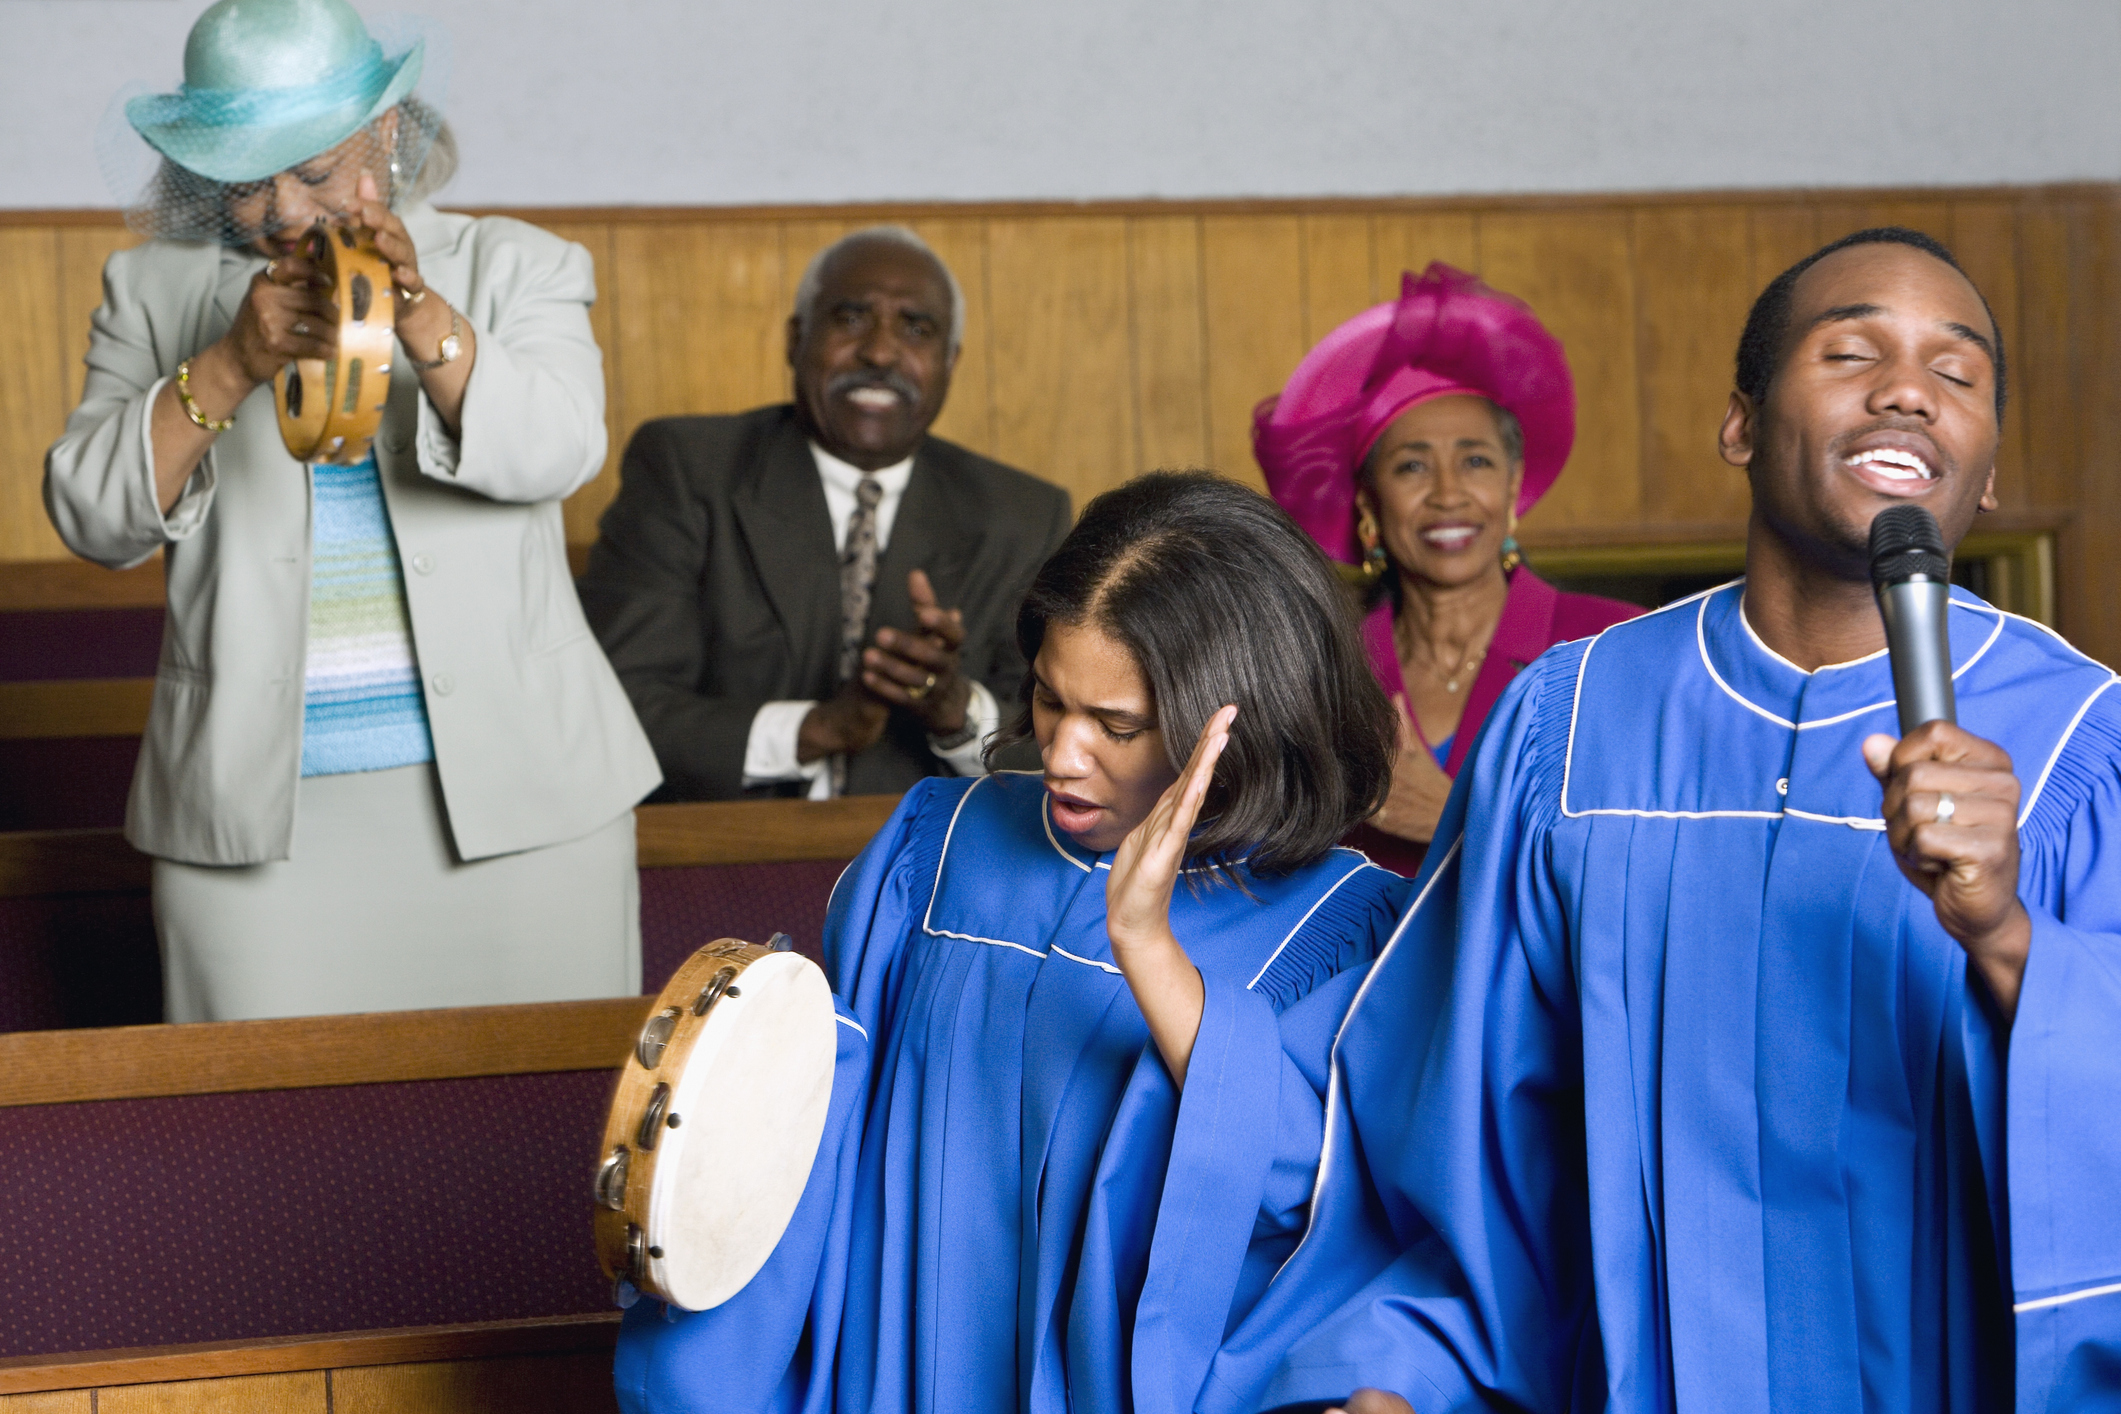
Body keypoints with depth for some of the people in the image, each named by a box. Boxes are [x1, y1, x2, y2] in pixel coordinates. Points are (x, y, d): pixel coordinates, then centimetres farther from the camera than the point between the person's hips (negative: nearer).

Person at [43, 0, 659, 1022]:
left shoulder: (516, 269, 7)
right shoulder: (154, 291, 9)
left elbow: (554, 452, -10)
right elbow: (92, 517, -1)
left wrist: (419, 314, -26)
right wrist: (232, 364, -15)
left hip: (516, 798, 0)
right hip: (256, 810, 0)